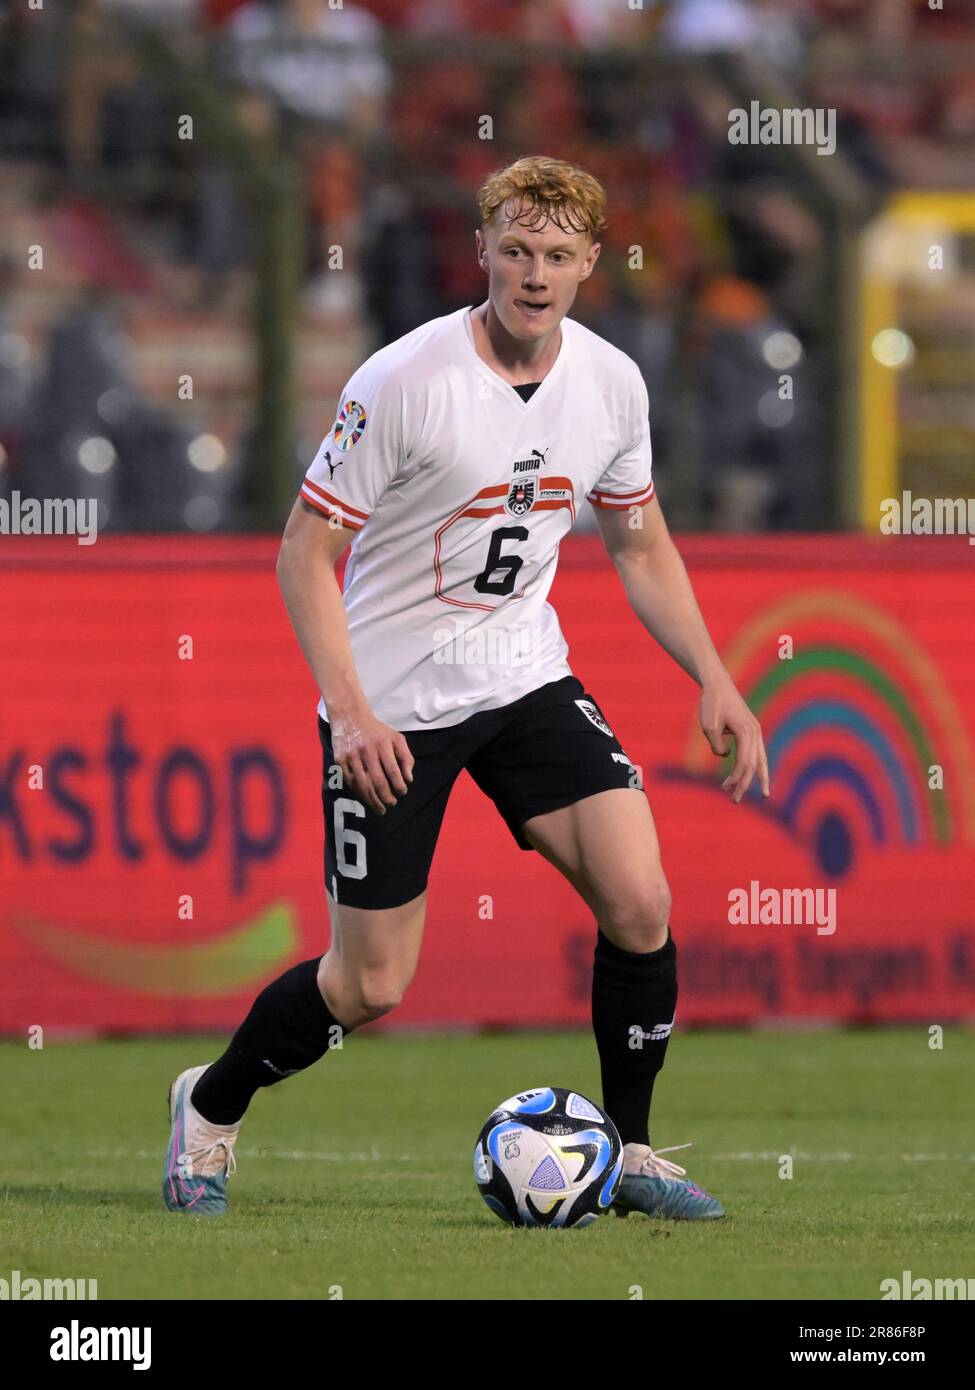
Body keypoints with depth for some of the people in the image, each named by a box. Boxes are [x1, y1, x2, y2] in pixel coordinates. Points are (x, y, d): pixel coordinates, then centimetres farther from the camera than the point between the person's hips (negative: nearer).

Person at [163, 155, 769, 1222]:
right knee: (371, 984, -2)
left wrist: (713, 681, 2)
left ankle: (628, 1152, 6)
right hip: (392, 703, -4)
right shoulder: (404, 382, -20)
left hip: (524, 674, 4)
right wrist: (350, 713, -24)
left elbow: (641, 546, 13)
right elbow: (305, 553, -15)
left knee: (640, 903, -13)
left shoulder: (610, 383, -3)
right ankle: (209, 1109, 26)